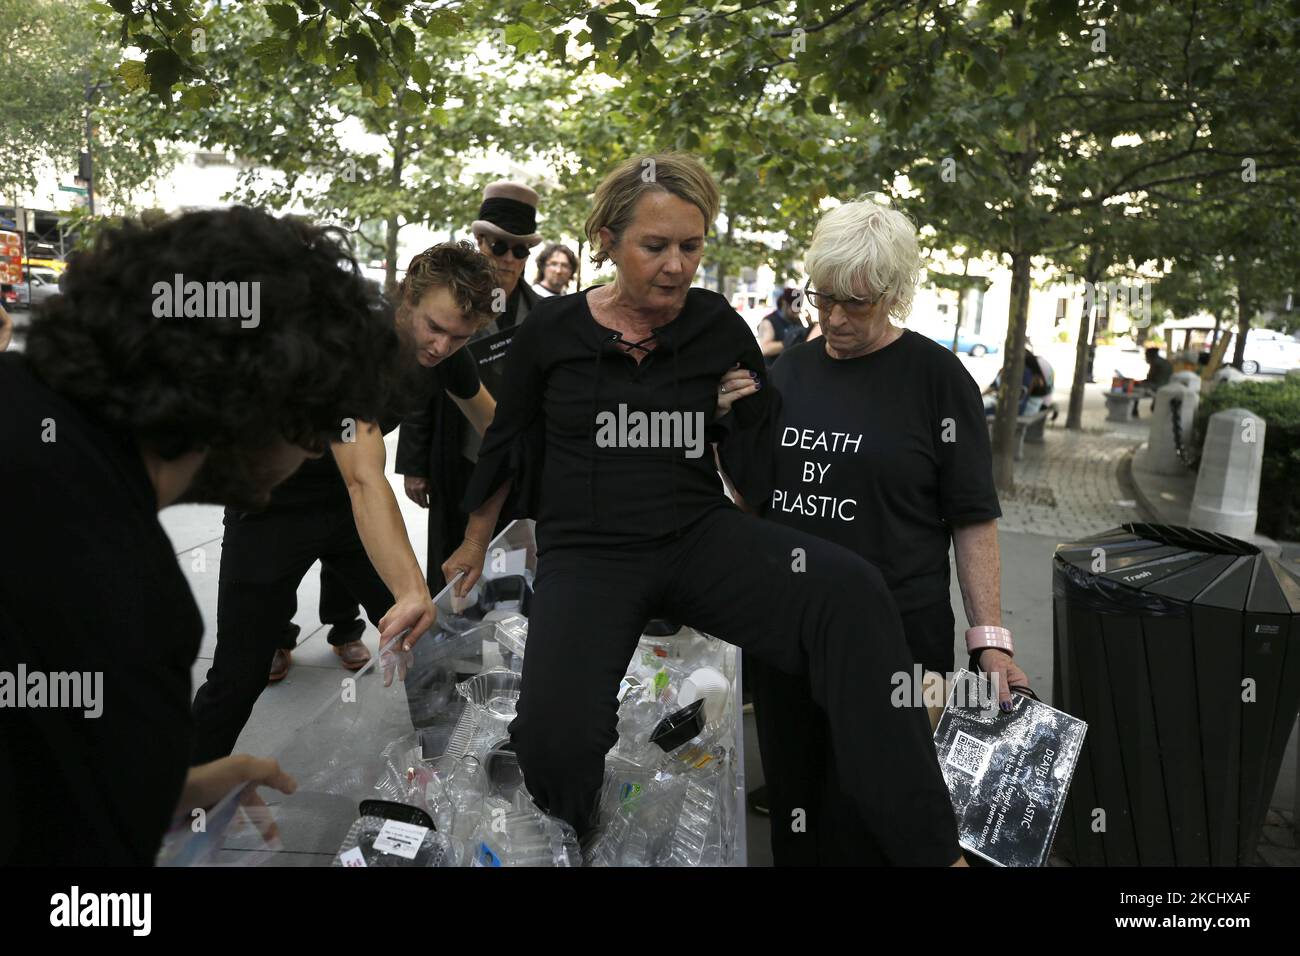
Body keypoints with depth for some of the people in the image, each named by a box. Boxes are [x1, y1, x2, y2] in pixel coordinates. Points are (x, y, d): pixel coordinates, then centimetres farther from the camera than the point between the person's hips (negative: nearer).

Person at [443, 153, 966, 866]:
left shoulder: (720, 329, 3)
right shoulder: (553, 331, 1)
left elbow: (760, 460, 17)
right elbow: (506, 446, 16)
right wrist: (475, 545, 25)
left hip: (700, 534, 2)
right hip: (587, 552, -1)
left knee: (850, 592, -29)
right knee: (554, 736, -31)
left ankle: (927, 846, -23)